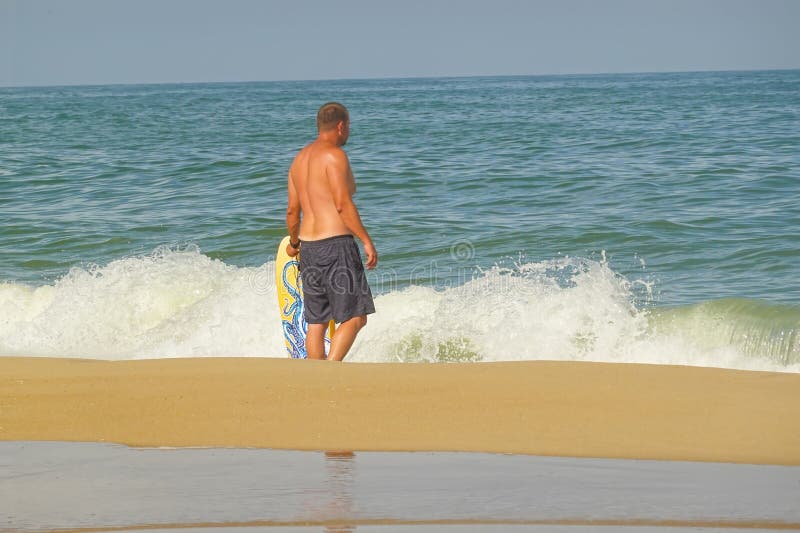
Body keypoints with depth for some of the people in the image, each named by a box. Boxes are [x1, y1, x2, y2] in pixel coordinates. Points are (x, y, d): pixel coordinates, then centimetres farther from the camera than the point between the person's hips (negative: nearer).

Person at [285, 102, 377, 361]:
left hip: (309, 245, 8)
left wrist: (293, 243, 35)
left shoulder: (300, 158, 16)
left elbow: (292, 211, 20)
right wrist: (367, 240, -14)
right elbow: (343, 205, -17)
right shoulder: (334, 155, -9)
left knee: (316, 322, 10)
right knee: (355, 318, -5)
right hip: (335, 244, -8)